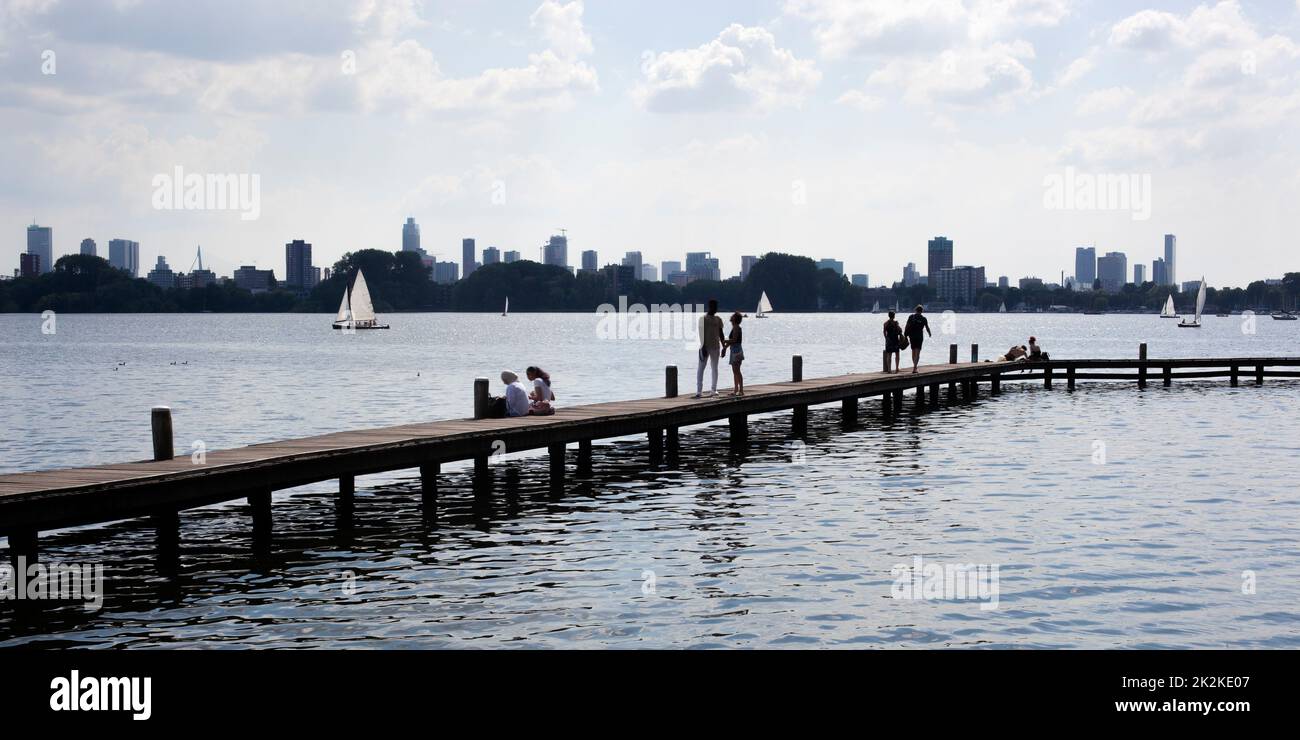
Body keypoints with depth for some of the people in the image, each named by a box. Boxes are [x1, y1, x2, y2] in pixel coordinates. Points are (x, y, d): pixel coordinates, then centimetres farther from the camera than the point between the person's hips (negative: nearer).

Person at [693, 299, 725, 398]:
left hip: (715, 347, 5)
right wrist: (703, 347, -18)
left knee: (715, 368, 7)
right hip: (705, 347, -5)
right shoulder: (703, 319, -5)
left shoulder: (718, 319, 9)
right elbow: (702, 334, -11)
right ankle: (699, 391, -8)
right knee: (701, 368, -6)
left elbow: (720, 334, 12)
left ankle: (714, 390, 11)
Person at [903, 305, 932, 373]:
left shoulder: (911, 317, -1)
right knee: (917, 353, -5)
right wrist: (930, 334, 29)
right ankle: (914, 368, -18)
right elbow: (927, 328, 9)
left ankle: (915, 366, 29)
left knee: (913, 351, 17)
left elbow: (907, 327, -4)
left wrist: (905, 336, 1)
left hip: (912, 336, 2)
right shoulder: (923, 319, -3)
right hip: (919, 337, -2)